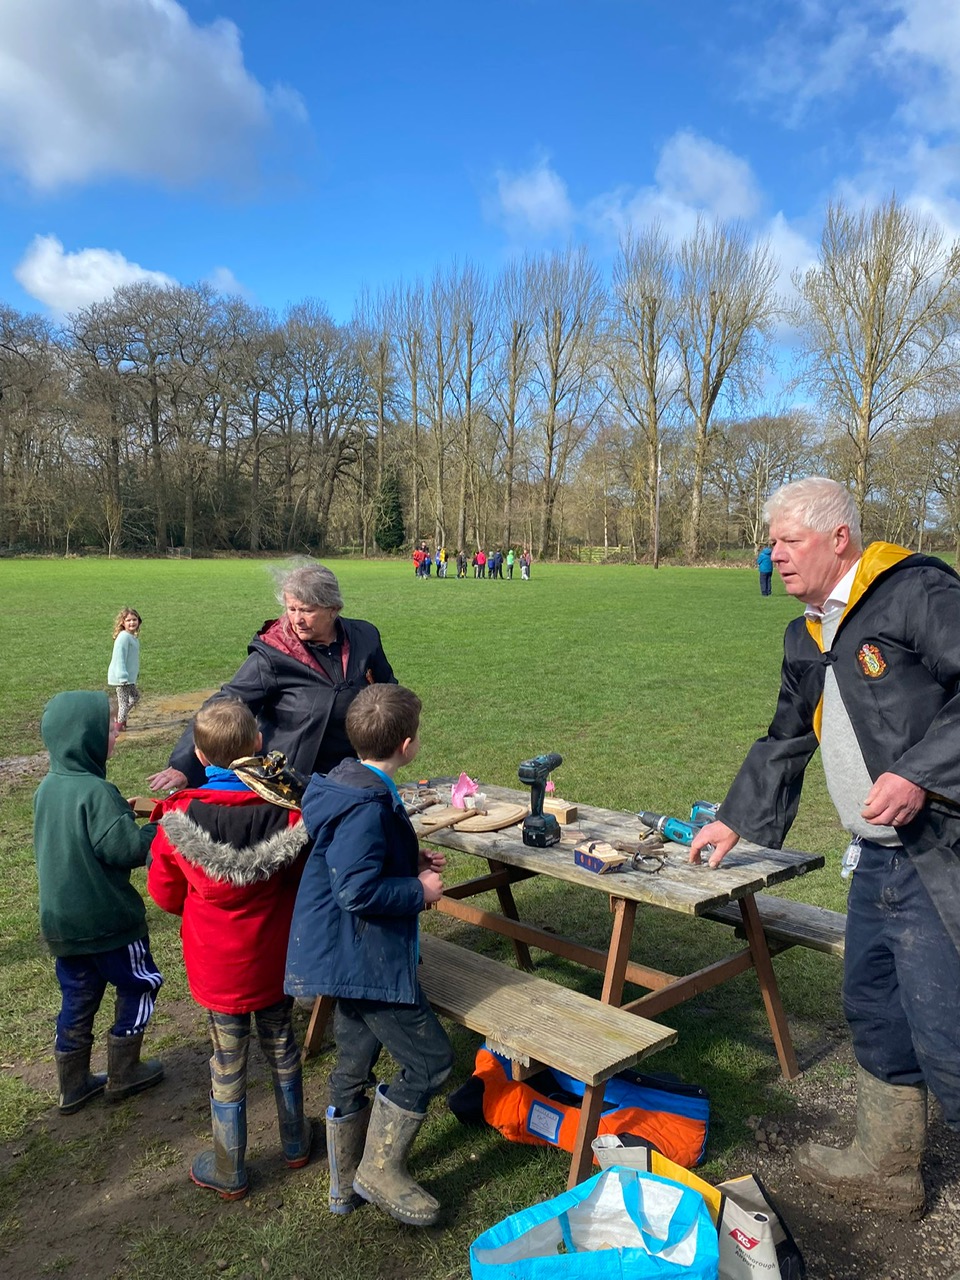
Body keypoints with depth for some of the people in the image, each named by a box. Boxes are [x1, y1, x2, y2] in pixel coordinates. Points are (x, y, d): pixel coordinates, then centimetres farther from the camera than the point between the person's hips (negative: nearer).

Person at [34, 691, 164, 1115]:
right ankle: (122, 1075, 24)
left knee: (77, 999, 21)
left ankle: (73, 1087, 33)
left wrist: (122, 813, 11)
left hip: (59, 918, 8)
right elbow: (126, 848, -25)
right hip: (106, 919, -8)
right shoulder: (96, 793, -25)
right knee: (140, 984, 13)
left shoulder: (47, 788, 2)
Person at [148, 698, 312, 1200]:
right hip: (275, 960, 1)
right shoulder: (288, 812, -20)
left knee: (227, 1066, 15)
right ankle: (294, 1141, 41)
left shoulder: (179, 819, -21)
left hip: (217, 966, -1)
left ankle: (228, 1172, 32)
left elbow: (166, 894, -5)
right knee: (281, 1047, 22)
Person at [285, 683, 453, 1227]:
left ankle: (346, 1184, 35)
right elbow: (359, 891, -30)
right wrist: (420, 891, -16)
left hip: (352, 955, 11)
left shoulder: (355, 786, 7)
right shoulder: (367, 806, -26)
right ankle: (381, 1170, 14)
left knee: (354, 1065, 20)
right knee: (430, 1059, 1)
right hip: (365, 958, -11)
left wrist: (410, 863, 10)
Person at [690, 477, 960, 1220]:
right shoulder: (808, 637, 15)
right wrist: (735, 822, 25)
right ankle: (886, 1169, 37)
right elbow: (785, 742, 23)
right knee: (874, 1013, 18)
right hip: (879, 858, 9)